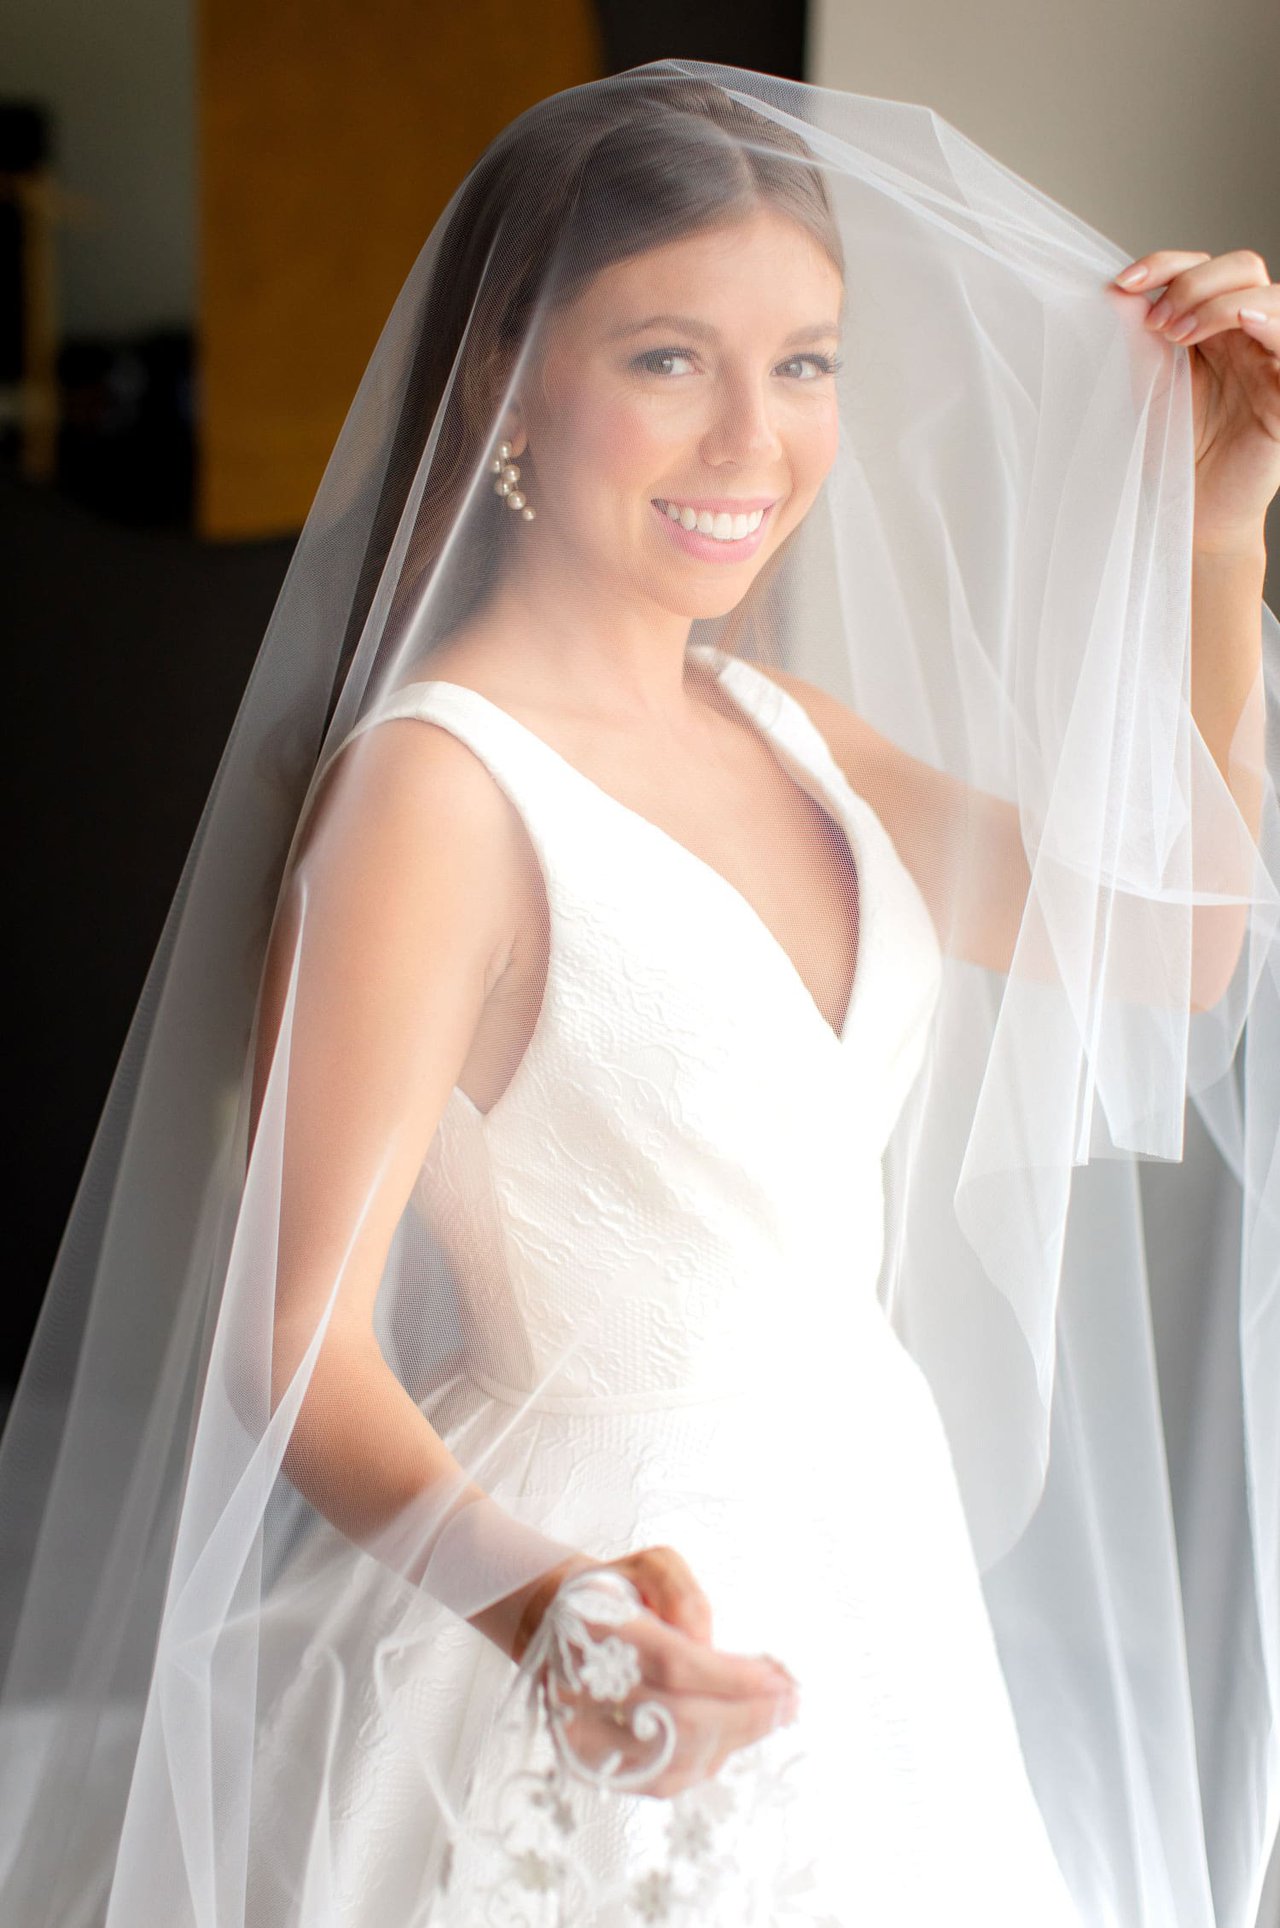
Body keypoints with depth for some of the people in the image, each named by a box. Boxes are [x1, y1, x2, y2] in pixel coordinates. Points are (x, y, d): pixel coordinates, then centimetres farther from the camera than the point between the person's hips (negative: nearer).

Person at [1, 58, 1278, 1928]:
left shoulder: (786, 726, 4)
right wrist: (535, 1598, -40)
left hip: (875, 1594, 8)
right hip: (615, 1691, -7)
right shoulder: (439, 782, -19)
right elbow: (301, 1336, -22)